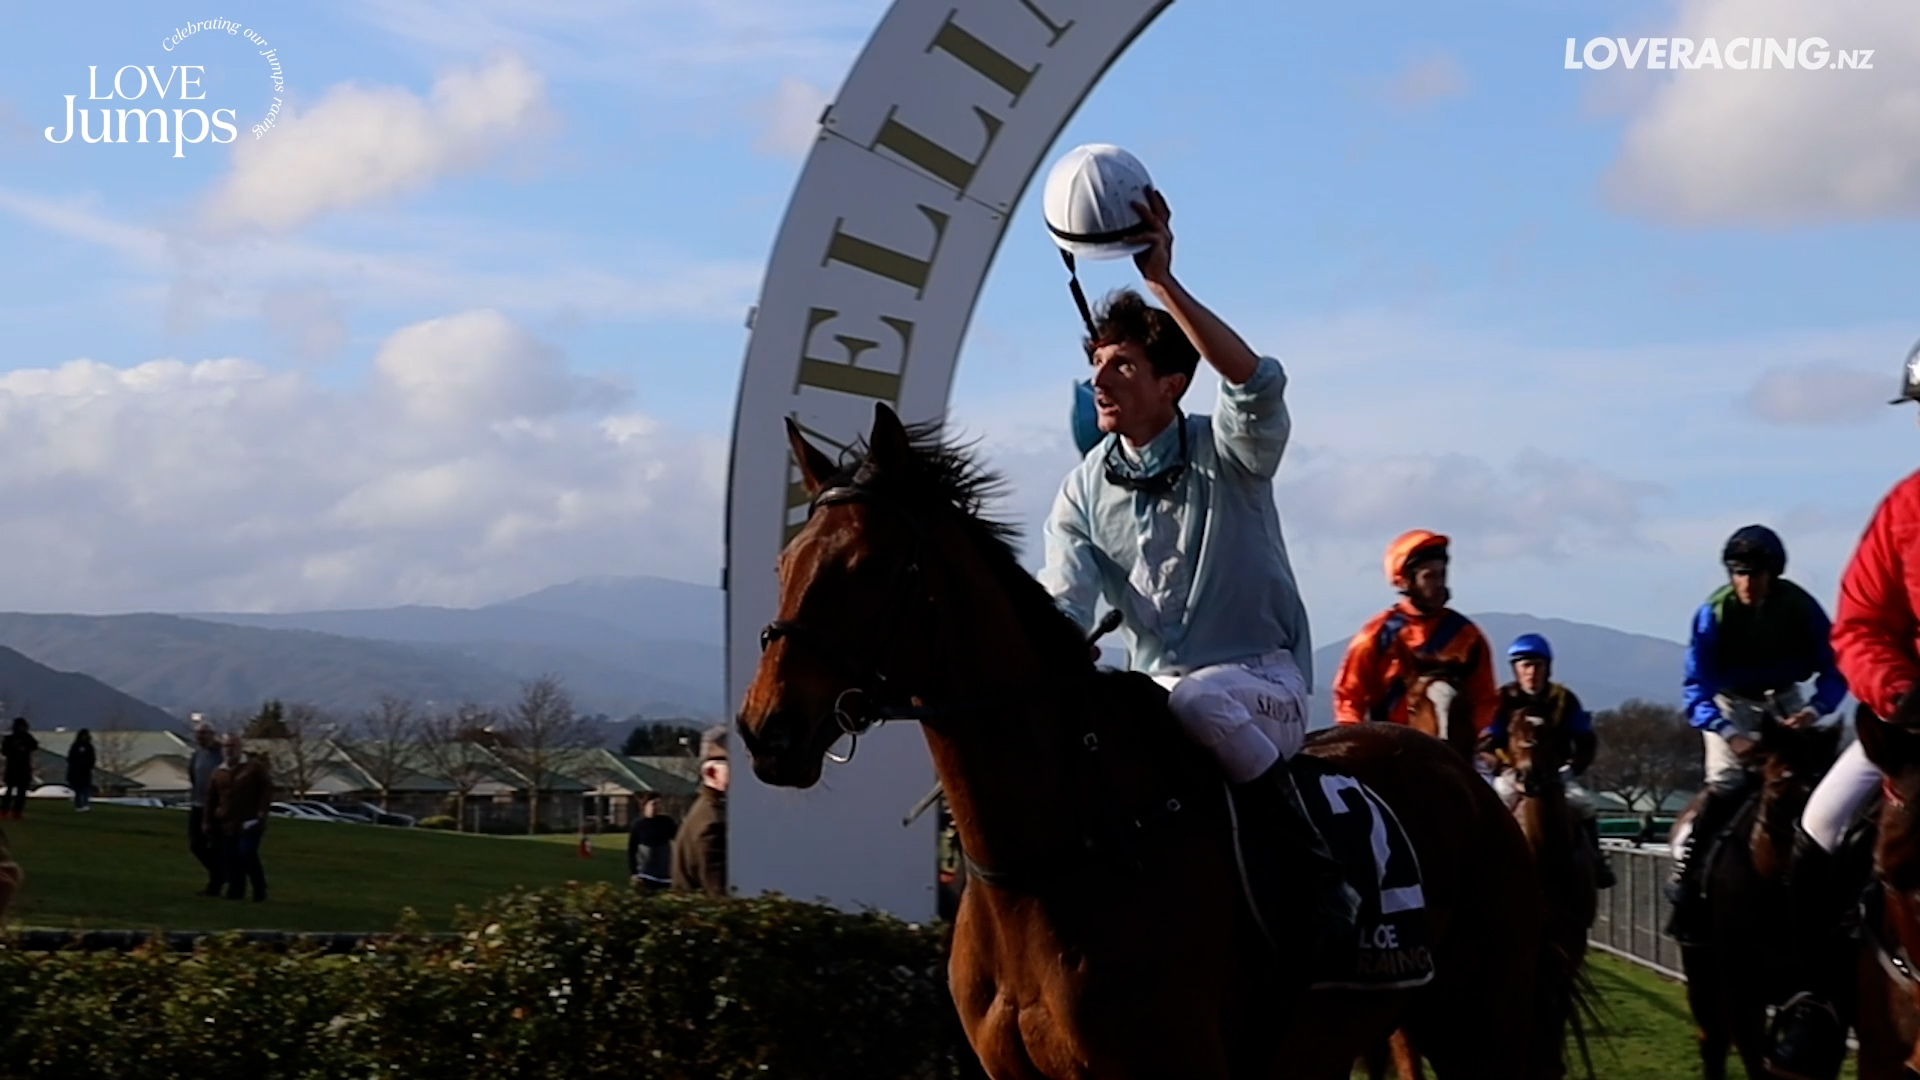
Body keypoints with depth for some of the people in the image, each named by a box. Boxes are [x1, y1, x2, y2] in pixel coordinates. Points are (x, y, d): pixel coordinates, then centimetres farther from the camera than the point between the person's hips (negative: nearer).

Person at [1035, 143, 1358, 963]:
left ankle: (1318, 877, -27)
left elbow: (1258, 384, -29)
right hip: (1155, 692, 5)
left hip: (1264, 682, -5)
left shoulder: (1230, 455, -6)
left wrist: (1163, 283, -35)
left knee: (1198, 698, -38)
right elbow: (1061, 606, -5)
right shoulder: (1083, 494, 6)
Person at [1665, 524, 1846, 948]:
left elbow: (1833, 667, -16)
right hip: (1732, 702, -2)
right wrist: (1728, 732, -42)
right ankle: (1684, 874, -15)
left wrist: (1816, 708, -37)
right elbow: (1698, 685, -26)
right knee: (1726, 783, -20)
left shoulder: (1800, 607, -21)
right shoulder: (1714, 614, -25)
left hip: (1783, 699, 3)